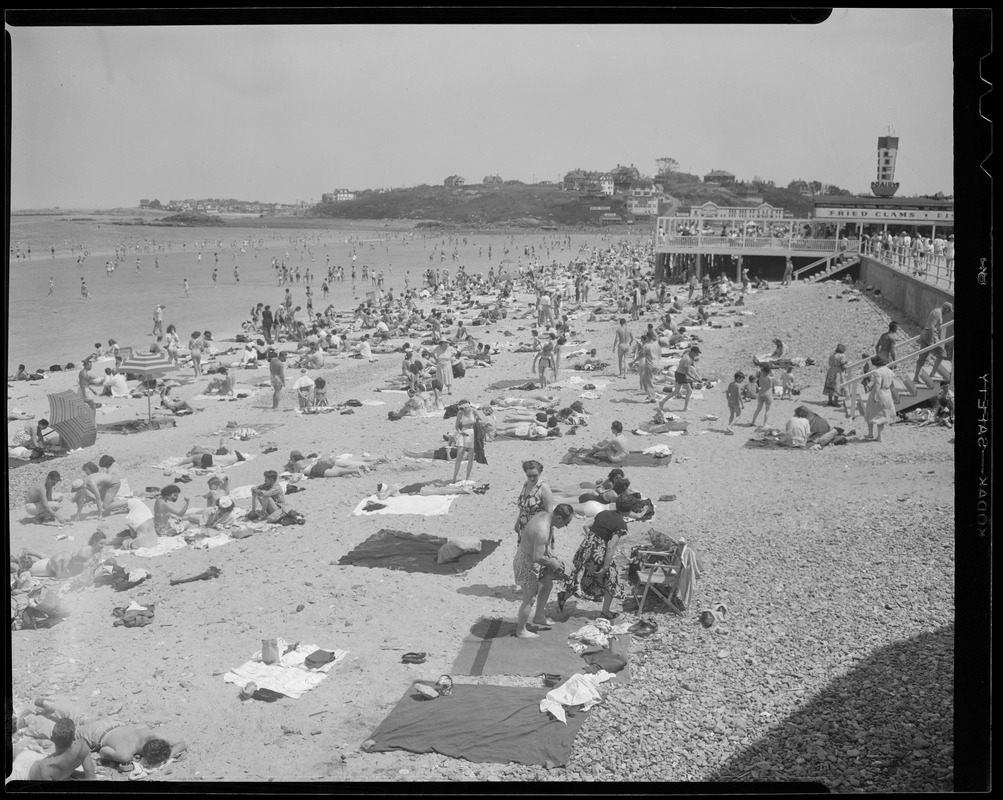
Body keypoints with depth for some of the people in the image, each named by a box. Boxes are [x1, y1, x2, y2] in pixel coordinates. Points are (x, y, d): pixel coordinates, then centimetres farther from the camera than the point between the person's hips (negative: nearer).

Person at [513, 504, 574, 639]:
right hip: (527, 564, -10)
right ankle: (521, 630, 24)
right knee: (530, 599, 5)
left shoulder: (545, 515, -5)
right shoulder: (543, 531, -35)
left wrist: (551, 555, 6)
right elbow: (538, 557, -34)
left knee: (548, 584, 25)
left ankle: (539, 617, 41)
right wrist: (552, 563, -17)